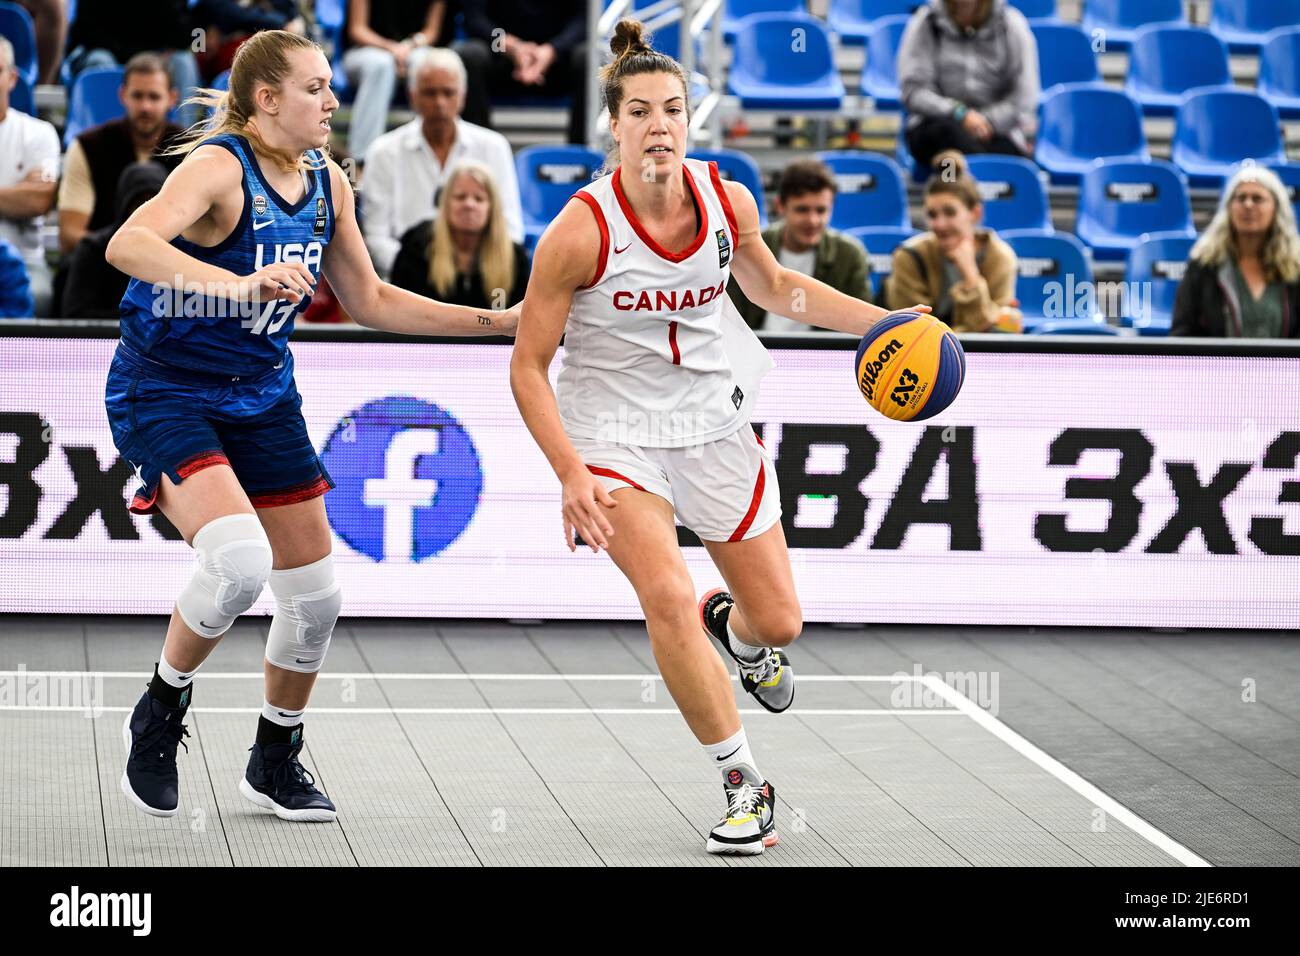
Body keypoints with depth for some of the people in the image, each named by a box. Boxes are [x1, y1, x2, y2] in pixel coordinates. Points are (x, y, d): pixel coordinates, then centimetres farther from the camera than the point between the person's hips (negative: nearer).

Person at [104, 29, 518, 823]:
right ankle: (163, 707, -2)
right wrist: (237, 282, -53)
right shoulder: (219, 167, -21)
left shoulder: (327, 183, 2)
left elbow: (369, 301, 14)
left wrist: (497, 322, 9)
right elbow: (129, 244, -39)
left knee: (315, 595, 8)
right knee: (239, 560, -29)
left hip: (262, 398, 7)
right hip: (166, 393, -7)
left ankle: (277, 760, 31)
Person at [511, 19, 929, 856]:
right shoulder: (581, 231, -22)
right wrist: (571, 475, -23)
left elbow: (771, 285, 12)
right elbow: (529, 367, -14)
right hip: (615, 433, -4)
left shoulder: (728, 201, -10)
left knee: (779, 623, 8)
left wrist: (880, 321, 1)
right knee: (667, 596, -26)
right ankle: (746, 785, -9)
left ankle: (733, 629, 49)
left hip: (716, 423, 4)